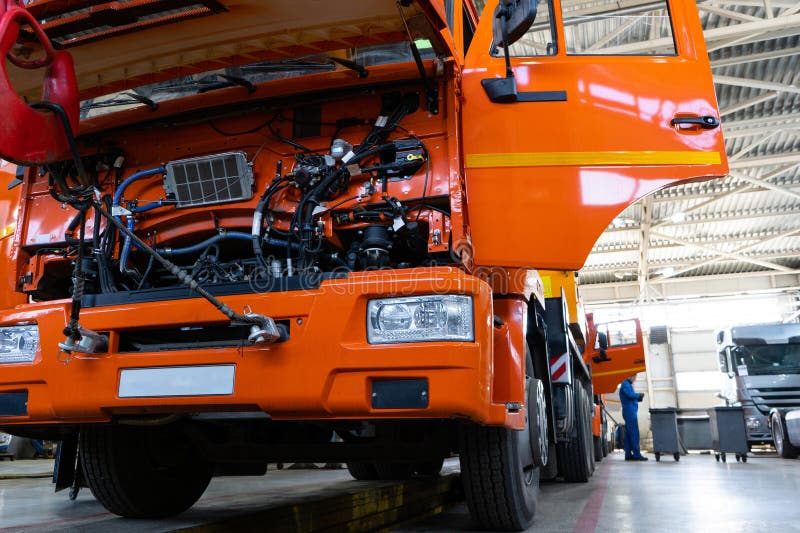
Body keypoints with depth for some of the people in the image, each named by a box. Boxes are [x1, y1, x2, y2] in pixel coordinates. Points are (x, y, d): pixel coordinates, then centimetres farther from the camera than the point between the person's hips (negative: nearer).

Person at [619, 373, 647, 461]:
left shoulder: (628, 384, 22)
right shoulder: (625, 384, -9)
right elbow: (630, 395, -23)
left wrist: (638, 398, 7)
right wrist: (639, 395, -7)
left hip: (630, 412, 10)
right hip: (630, 412, -10)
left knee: (628, 434, 8)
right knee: (634, 433, -11)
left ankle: (628, 454, 9)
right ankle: (636, 454, -12)